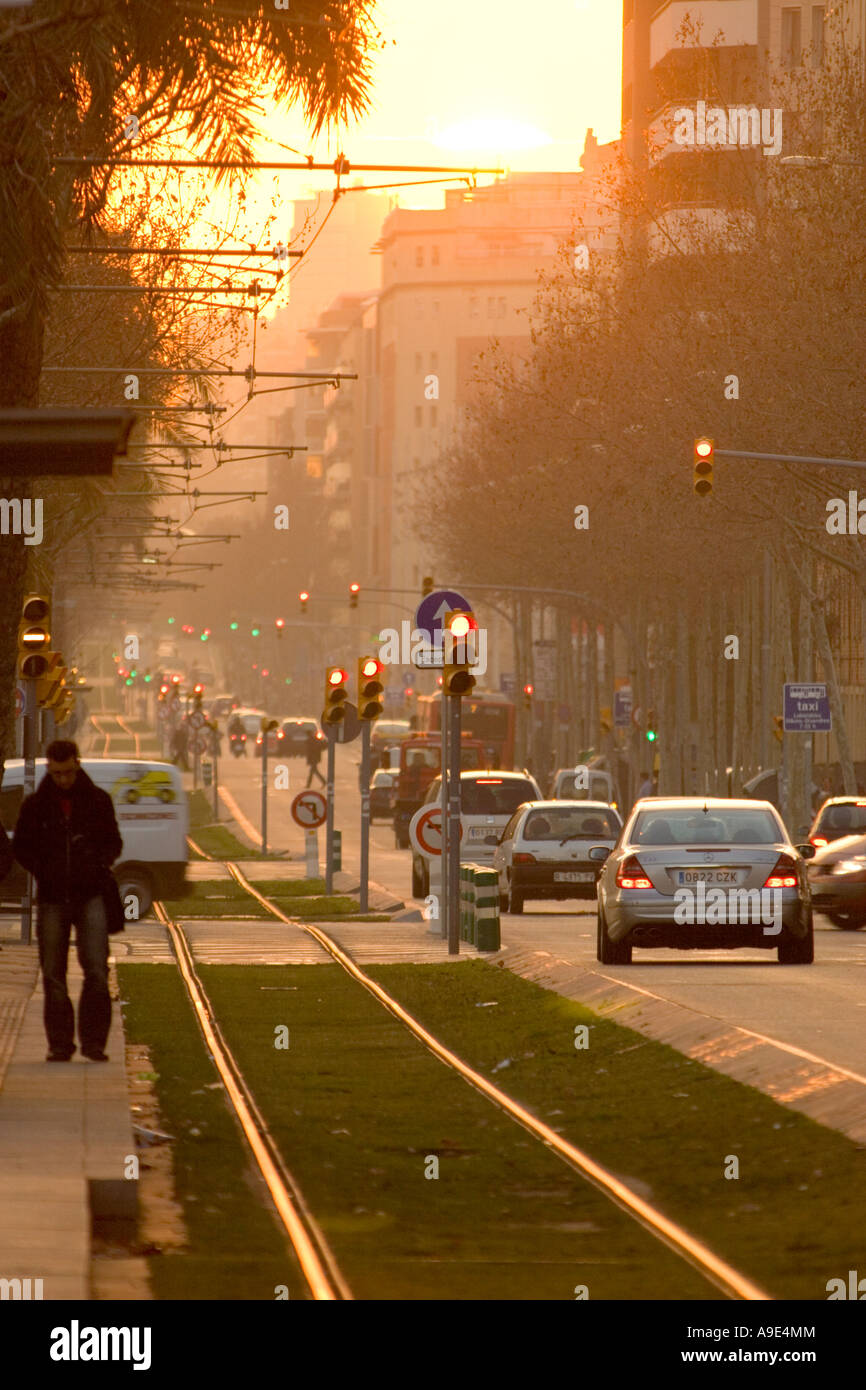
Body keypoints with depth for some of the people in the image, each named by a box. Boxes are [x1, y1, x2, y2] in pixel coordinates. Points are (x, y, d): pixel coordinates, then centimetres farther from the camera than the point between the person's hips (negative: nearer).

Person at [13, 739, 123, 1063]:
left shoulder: (98, 800, 6)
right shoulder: (35, 805, 6)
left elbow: (113, 842, 15)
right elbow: (20, 847, 13)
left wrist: (99, 864, -6)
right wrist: (41, 870, -6)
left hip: (91, 894, -1)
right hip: (52, 899, 1)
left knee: (96, 969, -12)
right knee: (53, 975, 1)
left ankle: (94, 1041, -6)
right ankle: (60, 1044, 9)